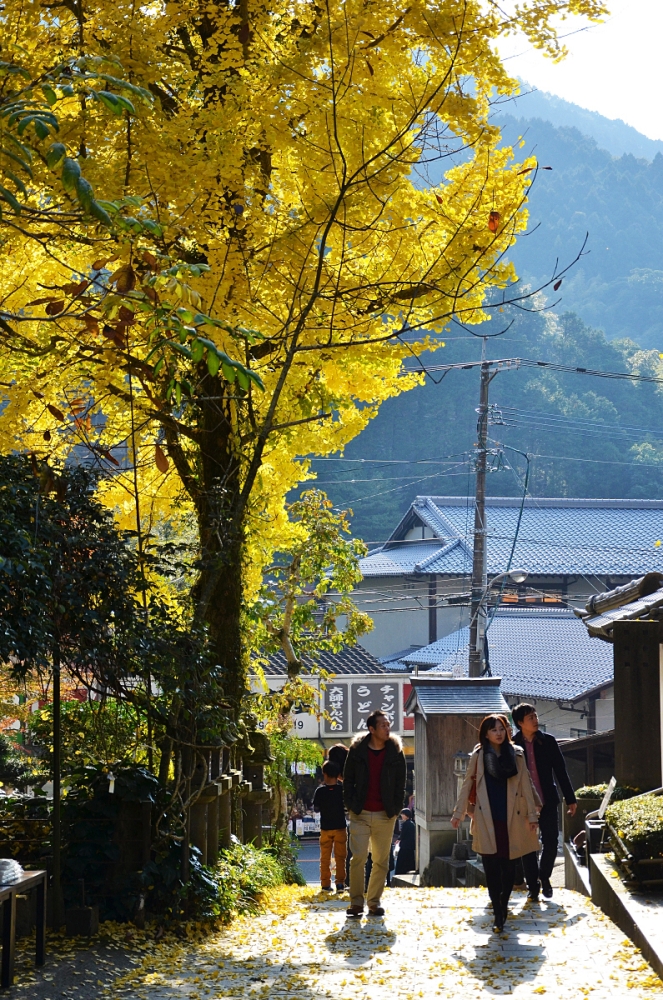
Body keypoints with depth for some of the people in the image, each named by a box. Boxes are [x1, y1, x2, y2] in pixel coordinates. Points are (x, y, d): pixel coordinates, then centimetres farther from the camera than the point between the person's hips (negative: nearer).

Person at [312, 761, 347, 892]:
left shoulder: (320, 791, -8)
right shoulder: (342, 789, -8)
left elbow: (316, 809, 0)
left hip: (325, 829, 0)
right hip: (340, 828, 0)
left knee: (325, 858, 8)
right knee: (340, 857, 5)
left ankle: (325, 884, 7)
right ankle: (340, 883, 0)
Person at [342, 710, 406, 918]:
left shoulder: (395, 752, 4)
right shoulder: (357, 751, 2)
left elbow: (400, 783, 7)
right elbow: (348, 779, 7)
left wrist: (396, 808, -1)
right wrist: (351, 805, -3)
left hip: (385, 815, 1)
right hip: (360, 814, -1)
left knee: (381, 861, 4)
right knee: (358, 858, -8)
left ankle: (374, 902, 13)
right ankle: (356, 902, -1)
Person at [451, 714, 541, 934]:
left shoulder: (516, 755, 6)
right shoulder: (478, 756, 3)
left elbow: (525, 785, 6)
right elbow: (468, 785, 5)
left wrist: (532, 814, 4)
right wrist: (459, 813, 2)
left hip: (511, 819, 1)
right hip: (487, 820, -1)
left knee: (508, 866, 3)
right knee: (491, 869, -4)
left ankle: (503, 906, 19)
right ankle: (498, 915, -3)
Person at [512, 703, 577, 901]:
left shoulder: (548, 741, 1)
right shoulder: (512, 745, -3)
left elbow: (560, 771, 4)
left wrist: (570, 799, 4)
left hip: (547, 802, 1)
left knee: (551, 843, -1)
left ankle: (544, 877, 23)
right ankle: (533, 886, 14)